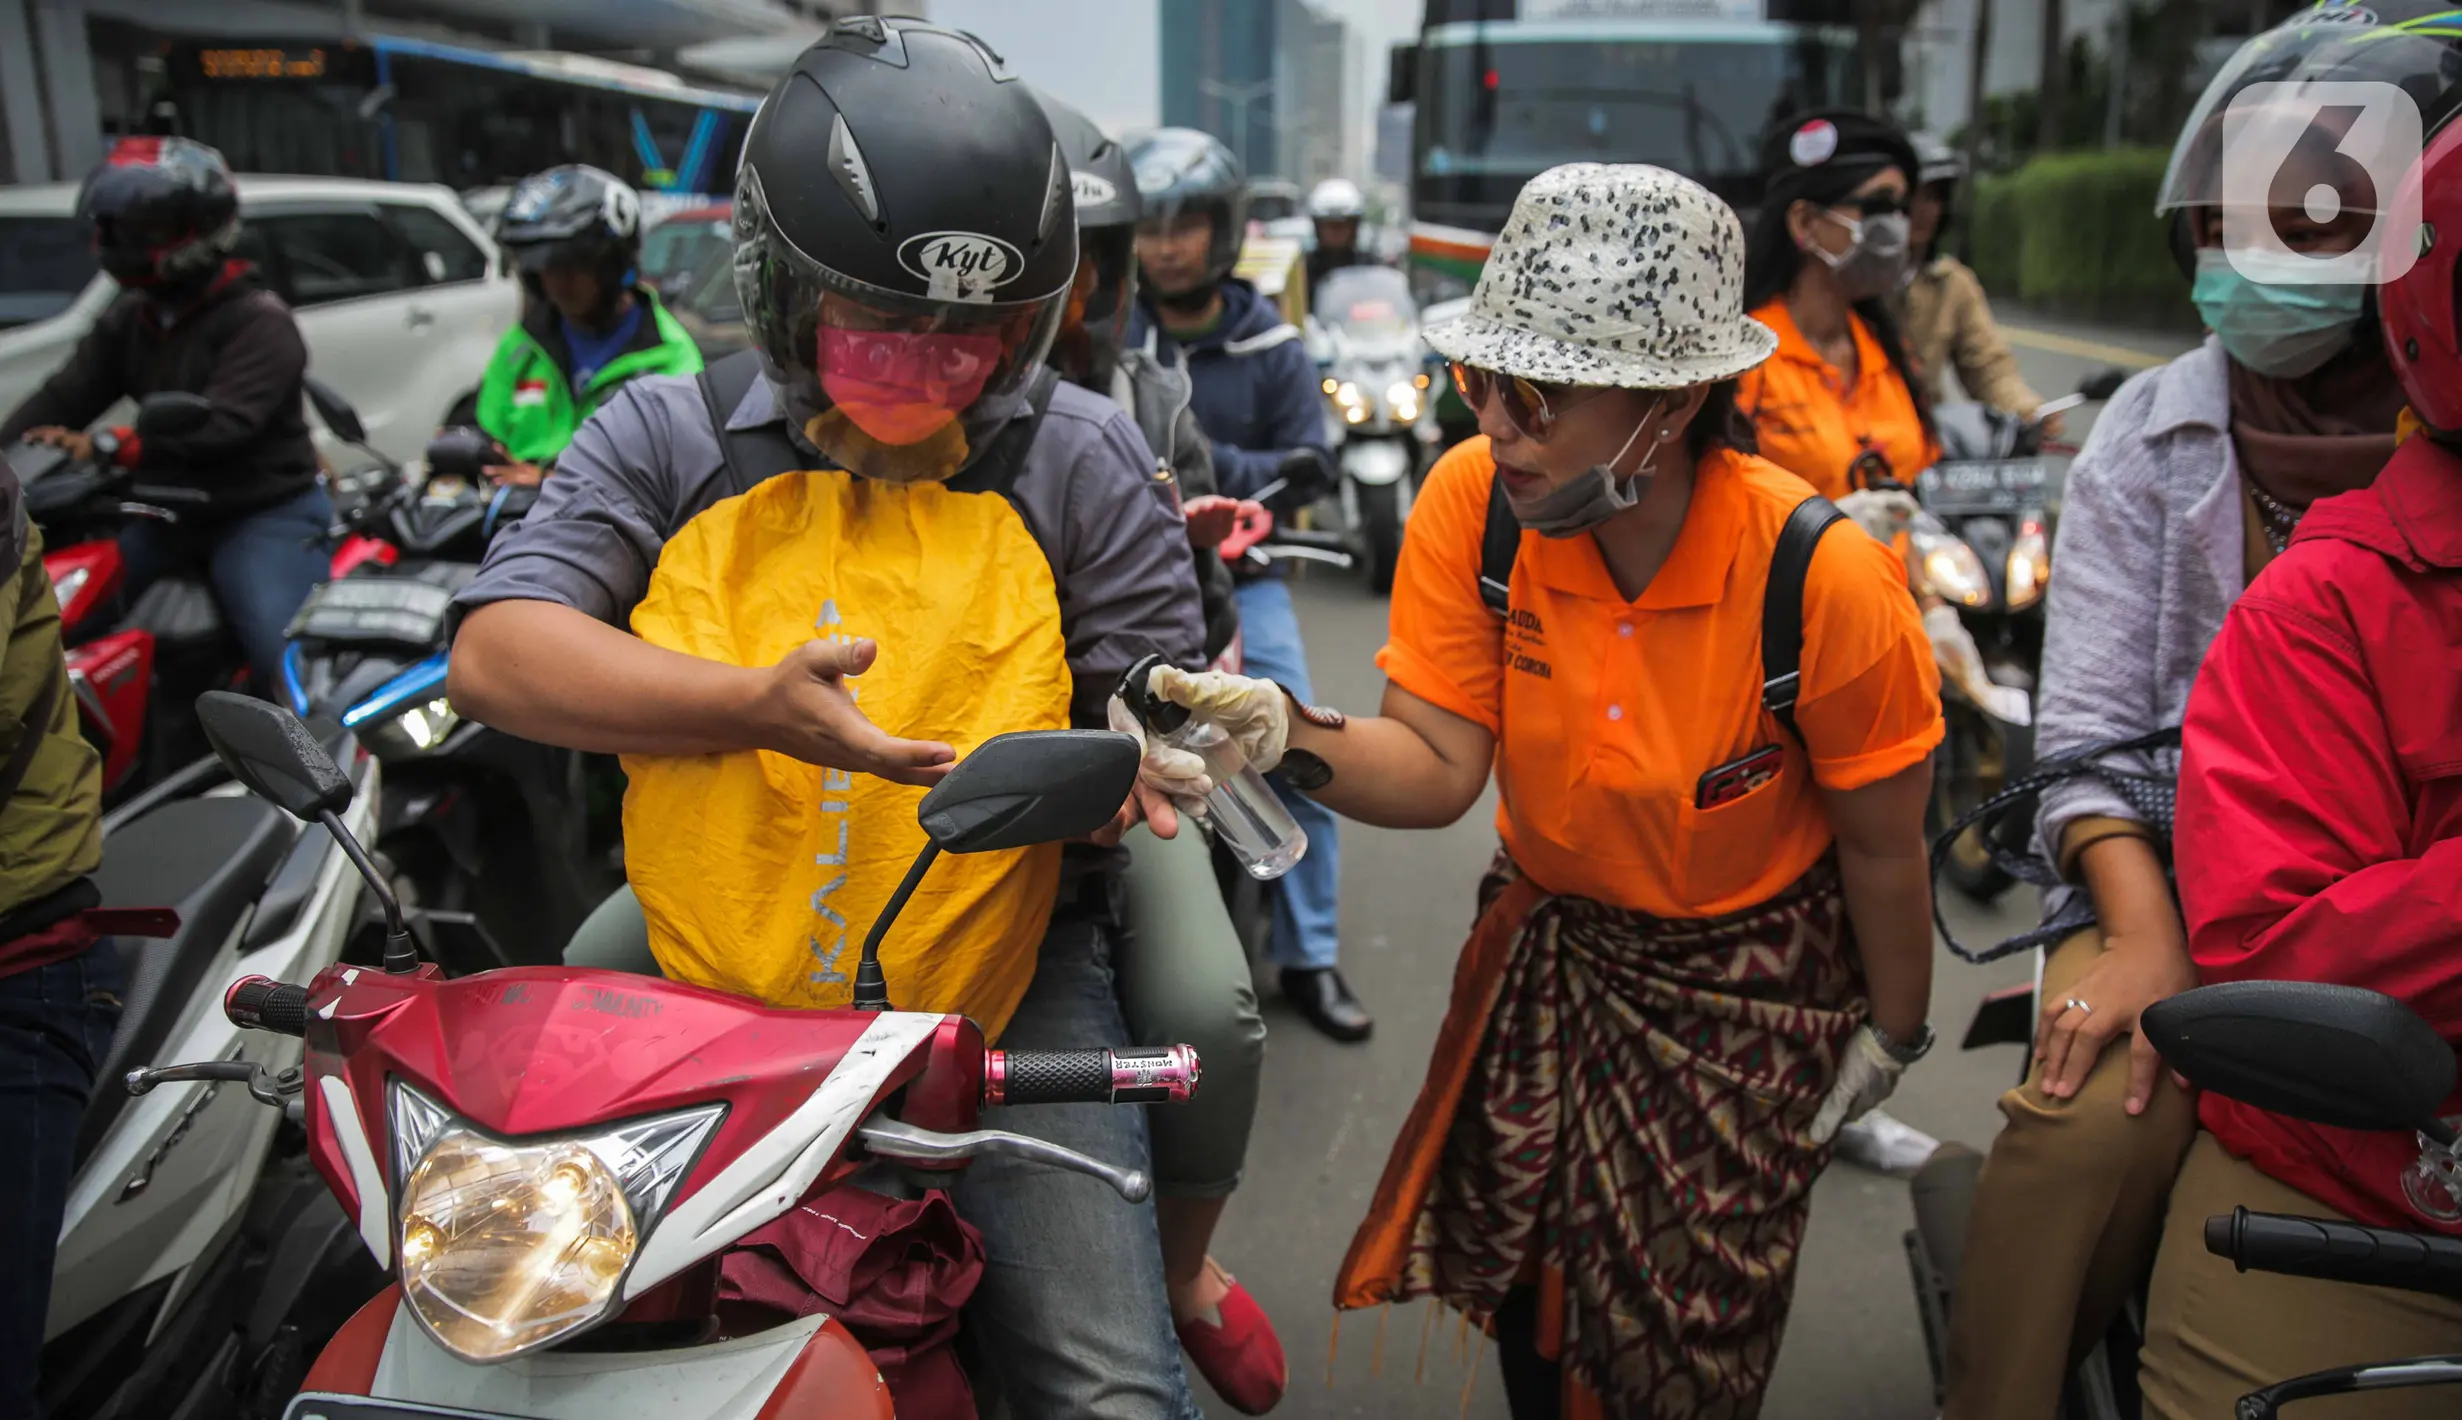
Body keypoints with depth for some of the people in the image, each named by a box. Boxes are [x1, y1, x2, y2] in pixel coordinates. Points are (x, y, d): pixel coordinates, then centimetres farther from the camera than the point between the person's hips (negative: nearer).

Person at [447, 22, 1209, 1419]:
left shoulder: (1083, 458, 2)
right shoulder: (665, 438, 3)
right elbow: (495, 654, -6)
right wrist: (755, 706, -21)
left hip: (1005, 978, -1)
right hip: (694, 969, 2)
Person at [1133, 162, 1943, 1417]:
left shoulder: (1821, 577, -27)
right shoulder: (1474, 503, -20)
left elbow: (1882, 845, -13)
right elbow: (1438, 767, -20)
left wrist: (1891, 1036, 0)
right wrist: (1290, 737, -39)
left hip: (1753, 976, -2)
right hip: (1550, 935, 3)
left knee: (1696, 1305, 8)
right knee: (1521, 1257, 8)